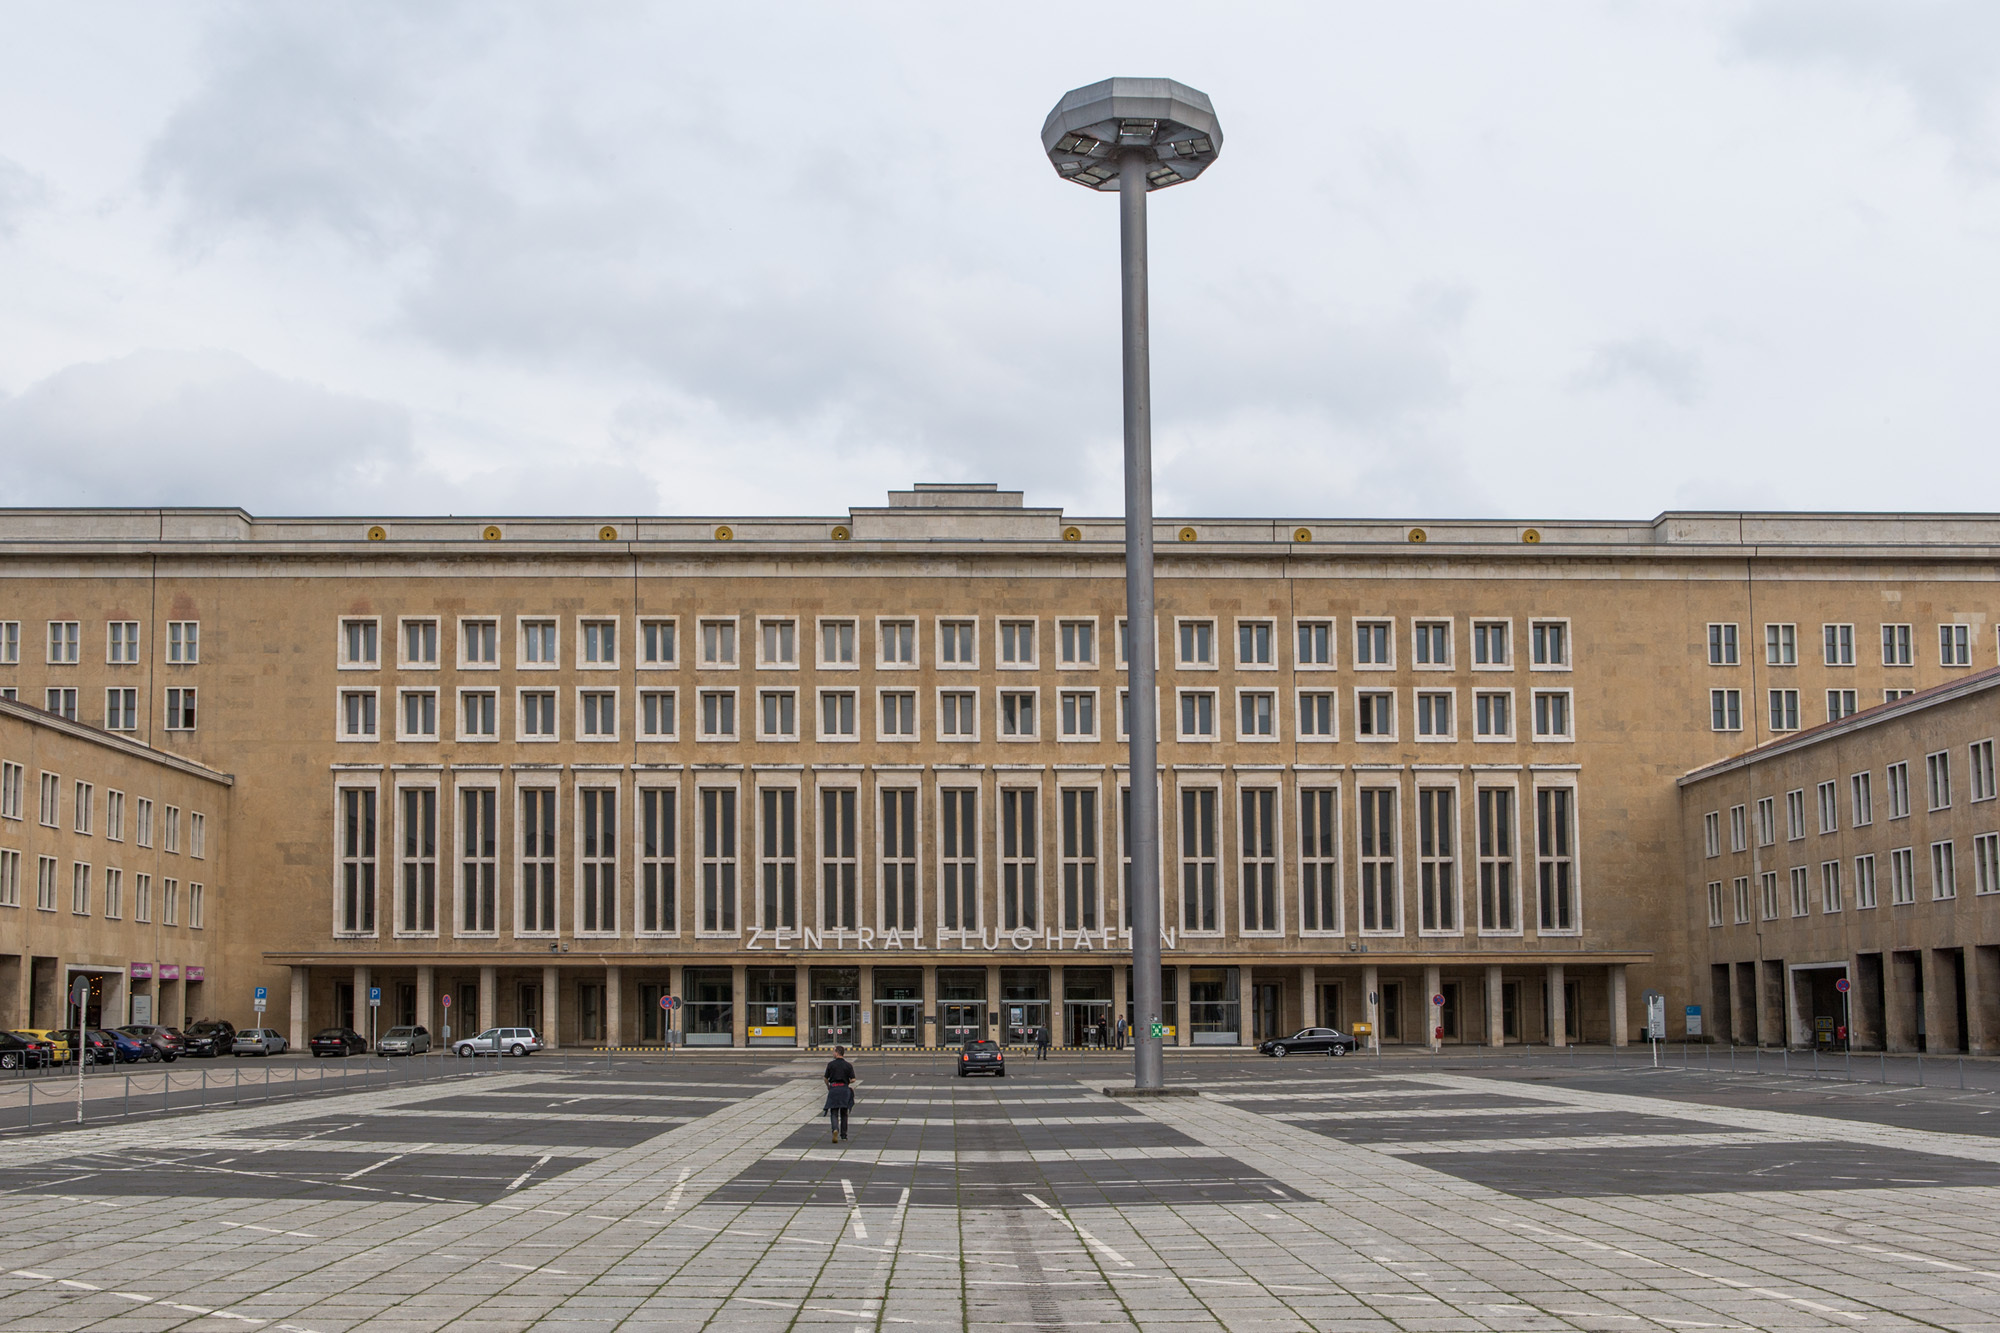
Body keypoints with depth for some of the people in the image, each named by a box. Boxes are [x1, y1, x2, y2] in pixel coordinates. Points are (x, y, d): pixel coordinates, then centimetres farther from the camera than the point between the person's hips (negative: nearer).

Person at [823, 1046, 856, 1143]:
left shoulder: (831, 1064, -2)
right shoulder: (848, 1065, 1)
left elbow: (825, 1078, 2)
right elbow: (853, 1080, -3)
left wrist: (828, 1087, 22)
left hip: (833, 1088, -2)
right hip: (844, 1089, 2)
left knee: (834, 1113, -1)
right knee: (844, 1114, 13)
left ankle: (835, 1130, -28)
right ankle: (843, 1136, 17)